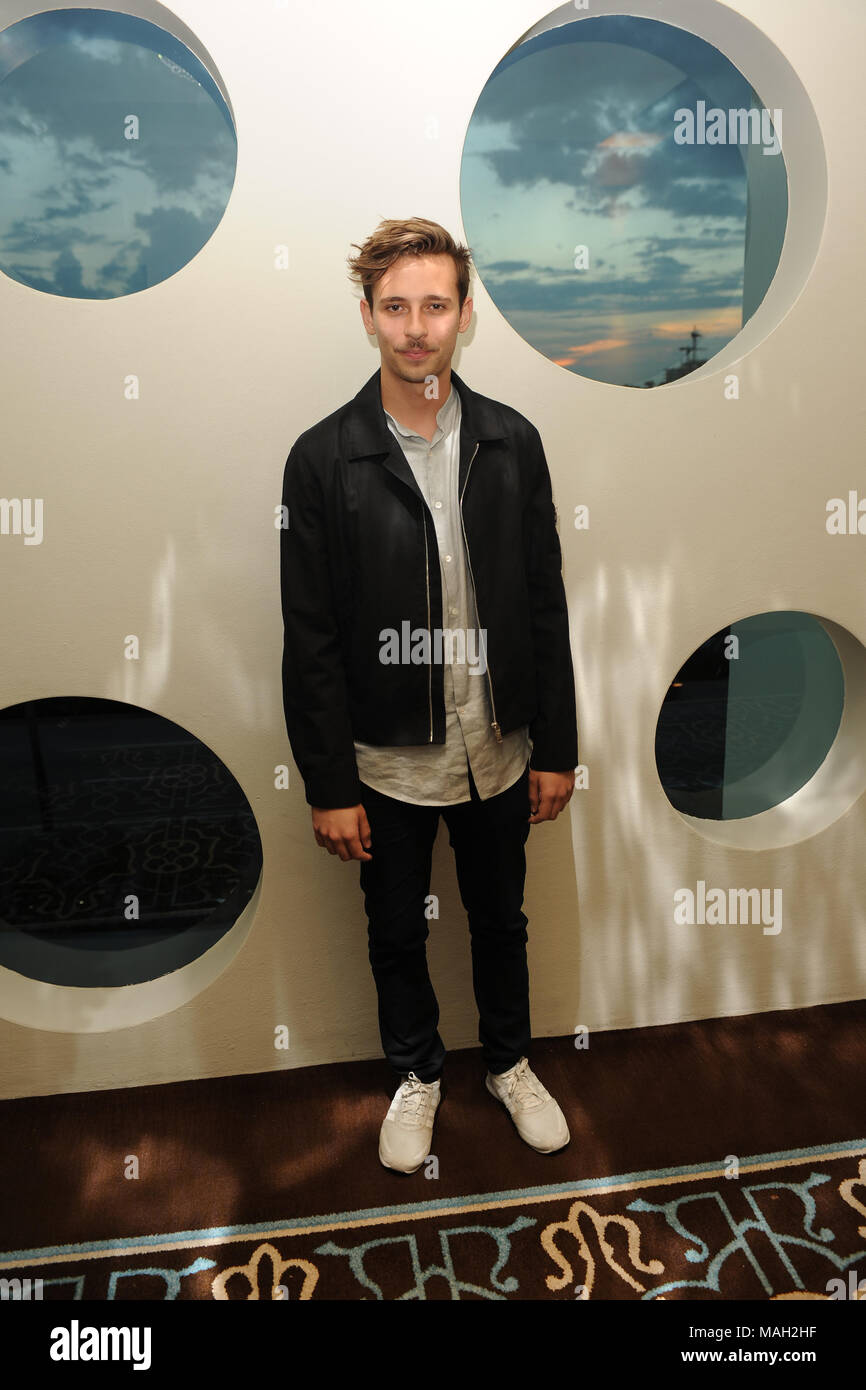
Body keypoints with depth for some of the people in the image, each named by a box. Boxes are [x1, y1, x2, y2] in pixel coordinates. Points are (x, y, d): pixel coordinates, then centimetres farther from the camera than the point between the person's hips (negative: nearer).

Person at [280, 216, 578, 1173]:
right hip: (387, 758, -1)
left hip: (498, 748, 2)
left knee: (500, 919, 20)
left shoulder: (511, 441, -3)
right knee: (397, 932, 17)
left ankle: (509, 1062, 46)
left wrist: (557, 747, 1)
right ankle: (416, 1074, 44)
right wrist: (328, 785, -9)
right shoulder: (323, 458, -10)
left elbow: (545, 607, 0)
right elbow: (310, 638, -9)